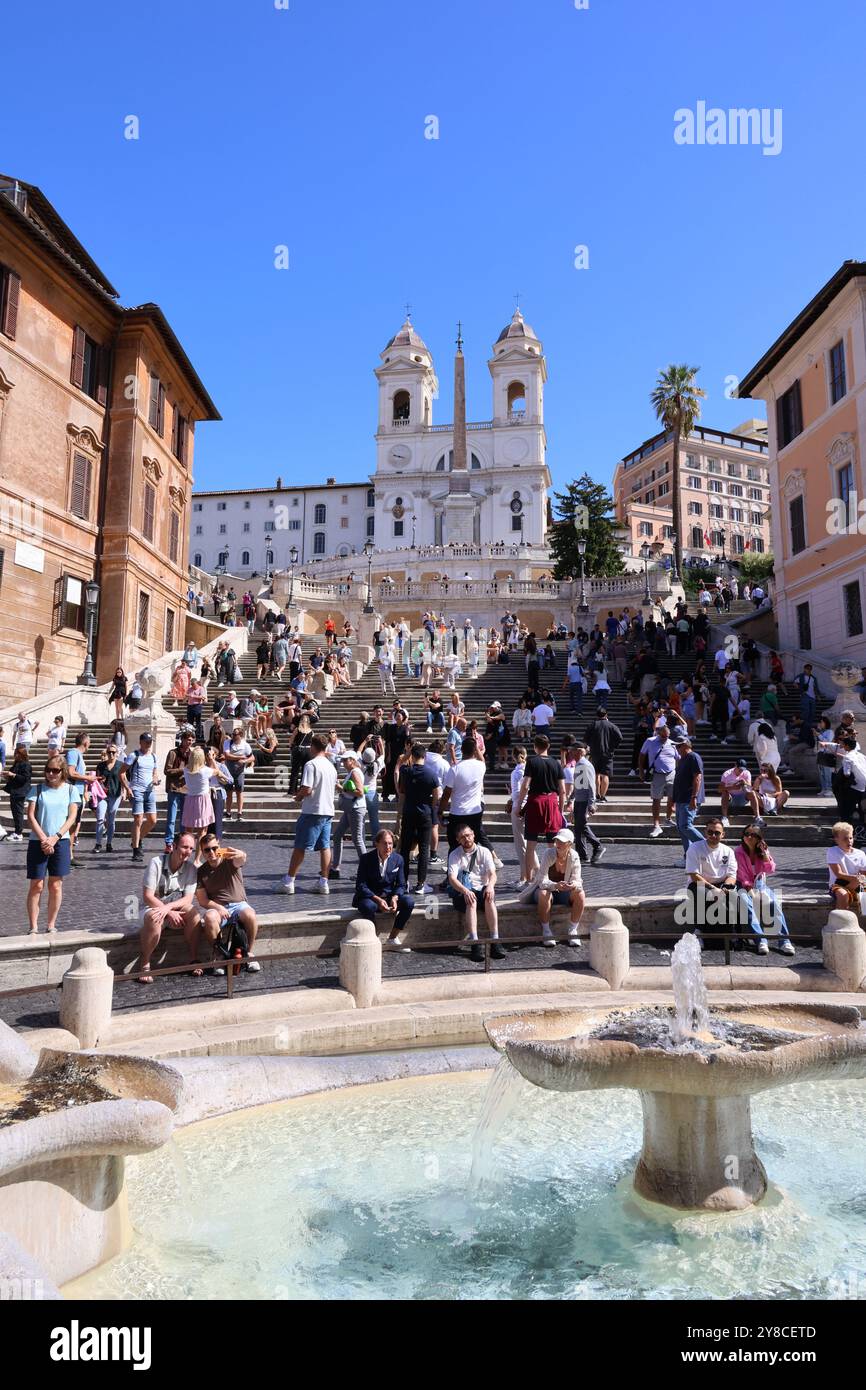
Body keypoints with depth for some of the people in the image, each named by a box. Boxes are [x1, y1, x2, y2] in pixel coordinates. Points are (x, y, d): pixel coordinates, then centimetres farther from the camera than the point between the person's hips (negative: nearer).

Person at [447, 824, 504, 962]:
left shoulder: (484, 852, 8)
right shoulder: (454, 855, 2)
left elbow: (492, 874, -4)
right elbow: (452, 879, -12)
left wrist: (490, 885, -27)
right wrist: (465, 890, -31)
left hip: (482, 889, 2)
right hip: (462, 892, -1)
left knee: (490, 898, -32)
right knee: (471, 901, -35)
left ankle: (495, 941, -37)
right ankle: (475, 944, -43)